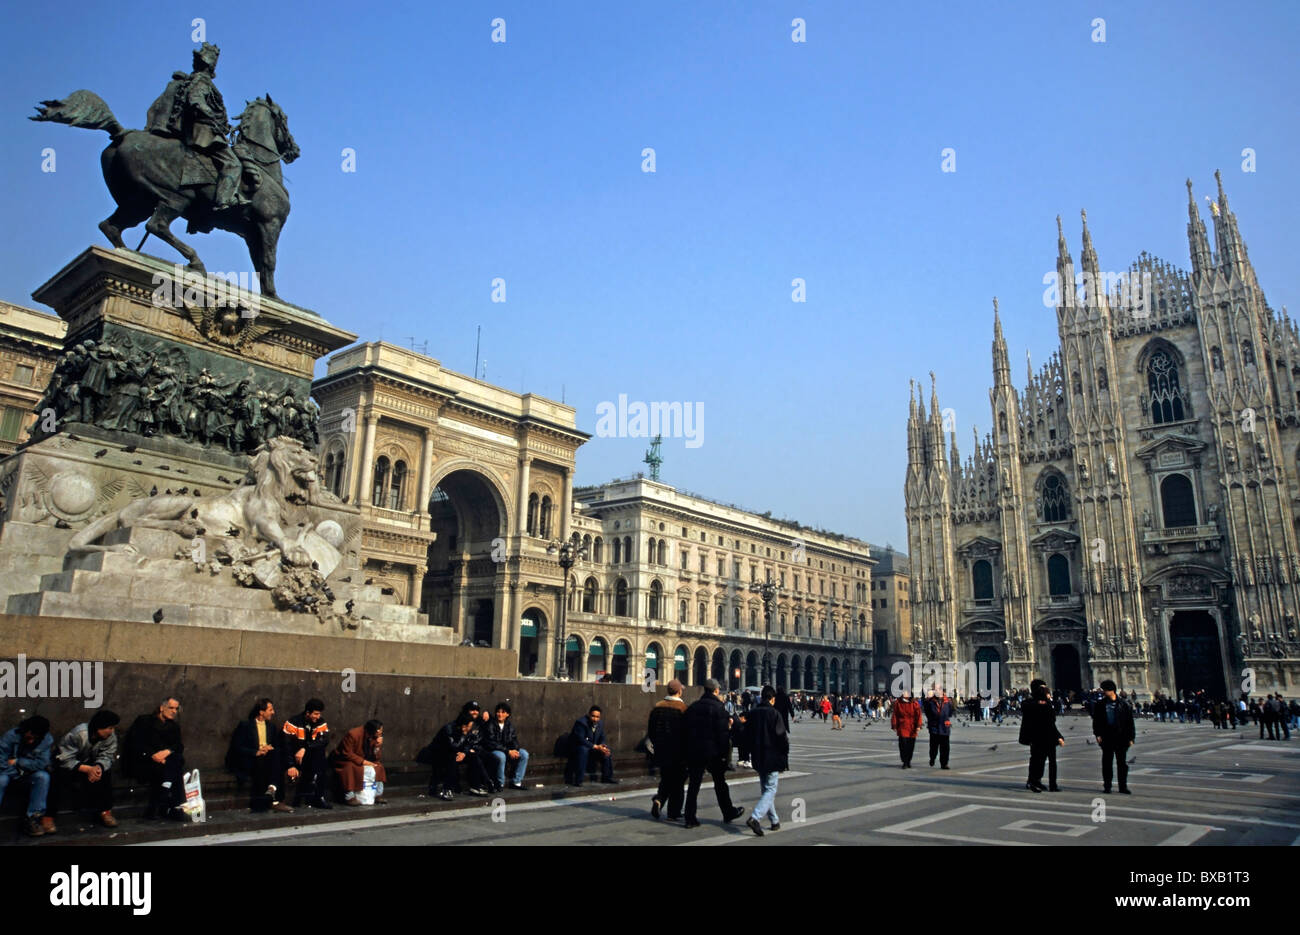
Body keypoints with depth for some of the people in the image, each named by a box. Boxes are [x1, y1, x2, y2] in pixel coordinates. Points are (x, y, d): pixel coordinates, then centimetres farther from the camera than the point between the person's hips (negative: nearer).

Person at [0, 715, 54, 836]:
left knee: (43, 777, -30)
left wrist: (17, 762, -18)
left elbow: (40, 764, -21)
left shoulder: (47, 740, -15)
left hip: (30, 774, 1)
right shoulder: (11, 736, -19)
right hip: (10, 772, -1)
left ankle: (33, 817, -27)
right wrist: (18, 772, -18)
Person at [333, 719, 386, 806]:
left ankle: (378, 794, -9)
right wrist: (362, 761, -27)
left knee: (378, 766, -16)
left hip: (364, 761, 5)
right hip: (346, 761, -5)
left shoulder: (377, 738, -6)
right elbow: (347, 754, -22)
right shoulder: (353, 734, -23)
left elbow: (377, 758, -4)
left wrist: (378, 746, -23)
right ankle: (349, 797, -30)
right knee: (351, 767, -36)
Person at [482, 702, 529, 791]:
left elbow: (514, 739, 7)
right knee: (501, 756, -38)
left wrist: (515, 750, -16)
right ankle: (499, 784, -18)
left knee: (524, 754, -12)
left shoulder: (510, 724, 6)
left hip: (508, 750, 6)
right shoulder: (491, 724, -13)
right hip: (491, 751, -6)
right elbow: (491, 744, -18)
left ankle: (516, 782, -5)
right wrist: (508, 751, -23)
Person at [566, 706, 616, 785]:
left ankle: (607, 777, 3)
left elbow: (602, 739, 7)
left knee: (608, 751, -9)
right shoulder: (581, 723, -22)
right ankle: (577, 780, -34)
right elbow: (580, 740, -29)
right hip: (576, 748, -7)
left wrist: (602, 747, -18)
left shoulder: (600, 724, 1)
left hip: (592, 748, 7)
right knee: (583, 749, -38)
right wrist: (596, 747, -30)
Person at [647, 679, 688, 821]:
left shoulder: (657, 707, 2)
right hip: (678, 753, -4)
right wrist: (687, 749, 0)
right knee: (677, 783, 8)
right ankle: (674, 813, 11)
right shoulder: (683, 708, -13)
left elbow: (650, 731, 6)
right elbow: (687, 731, -12)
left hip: (661, 752, 4)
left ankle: (658, 799, -4)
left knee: (665, 780, 19)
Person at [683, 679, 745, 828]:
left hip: (693, 752, 4)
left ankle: (690, 818, 4)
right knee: (720, 783, 12)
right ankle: (728, 813, 25)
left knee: (693, 784, 6)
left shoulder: (692, 707, 7)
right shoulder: (718, 707, -10)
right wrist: (725, 753, -9)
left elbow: (685, 729, 8)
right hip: (713, 752, -4)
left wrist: (688, 752, 12)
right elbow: (723, 732, -15)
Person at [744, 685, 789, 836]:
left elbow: (746, 735, 11)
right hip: (772, 758, -6)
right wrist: (784, 759, -2)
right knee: (770, 790, -3)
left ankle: (774, 820, 24)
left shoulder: (752, 714, 5)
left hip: (758, 759, 6)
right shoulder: (774, 714, -12)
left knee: (765, 789, 18)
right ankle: (755, 818, -20)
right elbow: (782, 737, -12)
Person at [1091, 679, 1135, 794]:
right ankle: (1107, 786, 12)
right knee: (1106, 763, 4)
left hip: (1121, 738, -1)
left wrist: (1131, 737, 0)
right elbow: (1096, 721, 5)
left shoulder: (1123, 705, 2)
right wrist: (1098, 734, -5)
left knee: (1122, 763, 5)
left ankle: (1123, 786, 14)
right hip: (1107, 738, 1)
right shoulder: (1100, 705, 4)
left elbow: (1130, 722, 4)